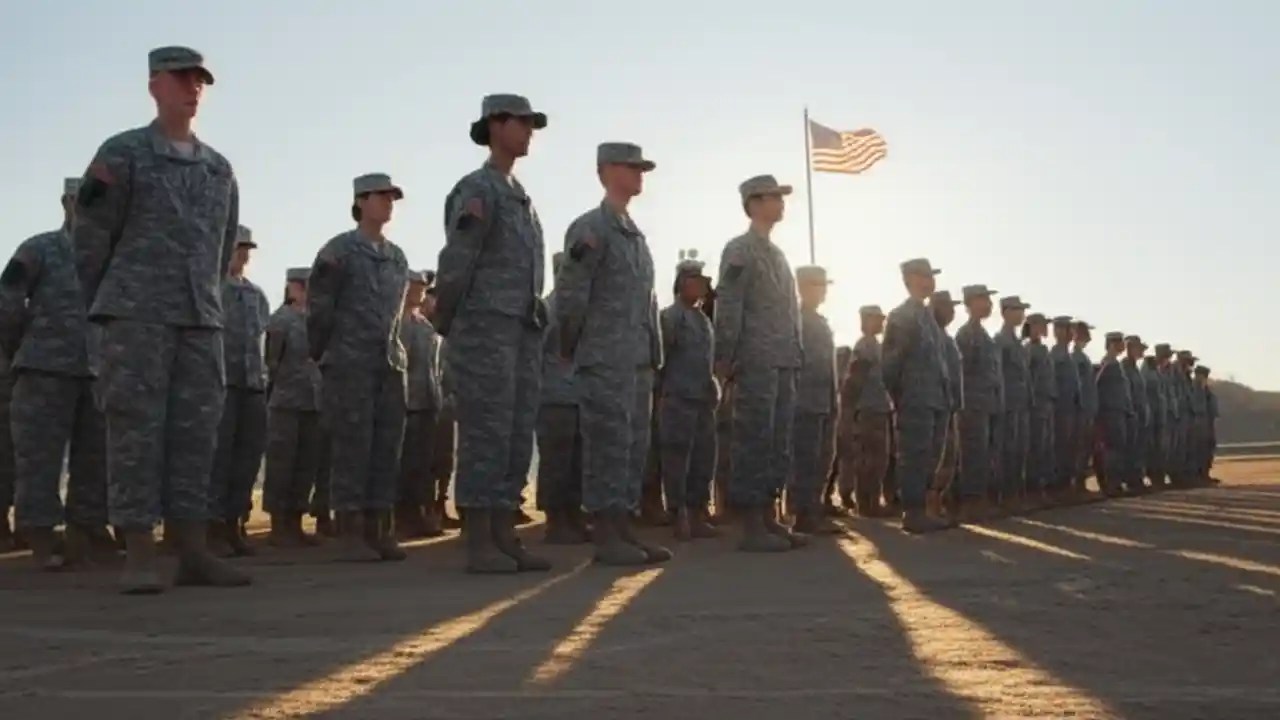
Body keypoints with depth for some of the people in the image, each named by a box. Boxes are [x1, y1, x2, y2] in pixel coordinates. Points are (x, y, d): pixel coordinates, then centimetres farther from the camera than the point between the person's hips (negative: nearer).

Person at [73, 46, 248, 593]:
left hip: (201, 319, 5)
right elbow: (90, 237, 4)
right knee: (135, 431, -6)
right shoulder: (122, 153, 2)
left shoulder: (221, 169, 17)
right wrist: (108, 308, 10)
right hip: (136, 315, -4)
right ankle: (139, 559, -4)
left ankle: (194, 555, 3)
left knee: (195, 434, 1)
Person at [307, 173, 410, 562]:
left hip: (390, 363, 6)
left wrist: (394, 351, 15)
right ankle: (349, 534, 1)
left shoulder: (398, 257, 15)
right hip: (349, 364, -6)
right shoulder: (338, 250, -2)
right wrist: (322, 355, 2)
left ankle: (378, 530, 10)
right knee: (351, 449, -4)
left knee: (387, 448, 4)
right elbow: (318, 307, -2)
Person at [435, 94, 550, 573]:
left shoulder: (522, 197, 22)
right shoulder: (475, 189, -5)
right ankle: (479, 545, -5)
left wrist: (537, 320, 13)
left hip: (523, 333, 8)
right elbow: (455, 264, -8)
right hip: (484, 329, -8)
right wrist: (447, 323, -3)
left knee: (517, 437, 5)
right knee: (485, 435, -8)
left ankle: (504, 539, 9)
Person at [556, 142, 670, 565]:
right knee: (608, 444, -8)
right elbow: (569, 293, -9)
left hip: (638, 359, 8)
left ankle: (624, 529, 12)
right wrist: (571, 348, -4)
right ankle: (605, 536, -5)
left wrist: (652, 353, 15)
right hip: (605, 360, -8)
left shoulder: (636, 234, 21)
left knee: (634, 445, 7)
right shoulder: (589, 227, -5)